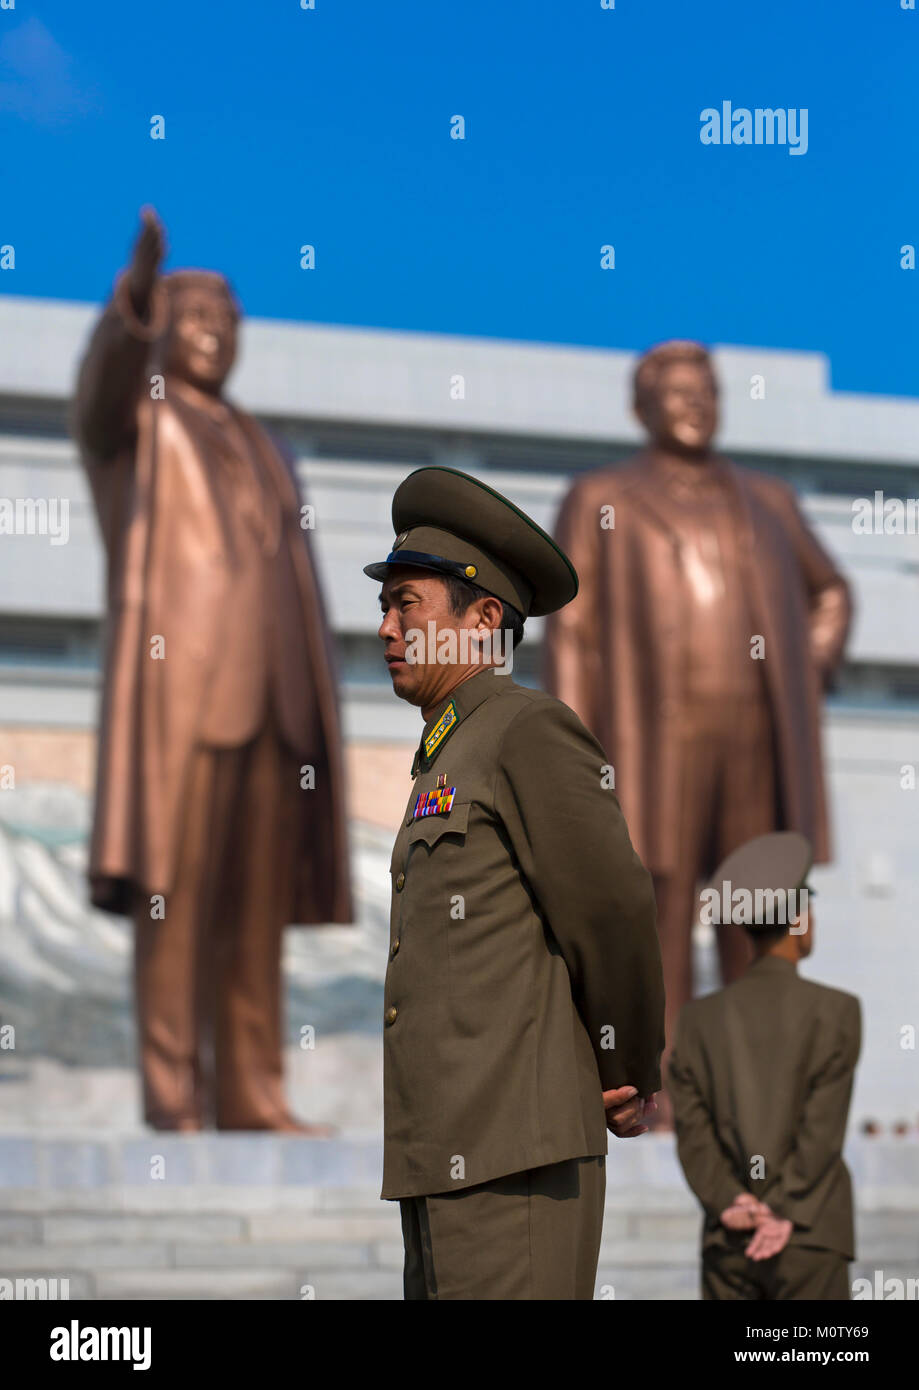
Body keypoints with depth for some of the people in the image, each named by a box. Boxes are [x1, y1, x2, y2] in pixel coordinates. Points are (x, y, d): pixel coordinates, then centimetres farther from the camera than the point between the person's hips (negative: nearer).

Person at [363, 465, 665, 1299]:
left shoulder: (530, 732, -6)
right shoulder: (452, 761, 23)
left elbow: (614, 915, -9)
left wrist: (630, 1080, 2)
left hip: (516, 1153, -9)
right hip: (448, 1162, 9)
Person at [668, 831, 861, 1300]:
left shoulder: (698, 1018, 8)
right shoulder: (834, 1011, -3)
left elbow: (692, 1128, 0)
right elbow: (823, 1127, -9)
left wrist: (729, 1204, -6)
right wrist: (785, 1213, -9)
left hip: (725, 1242, 3)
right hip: (810, 1235, -3)